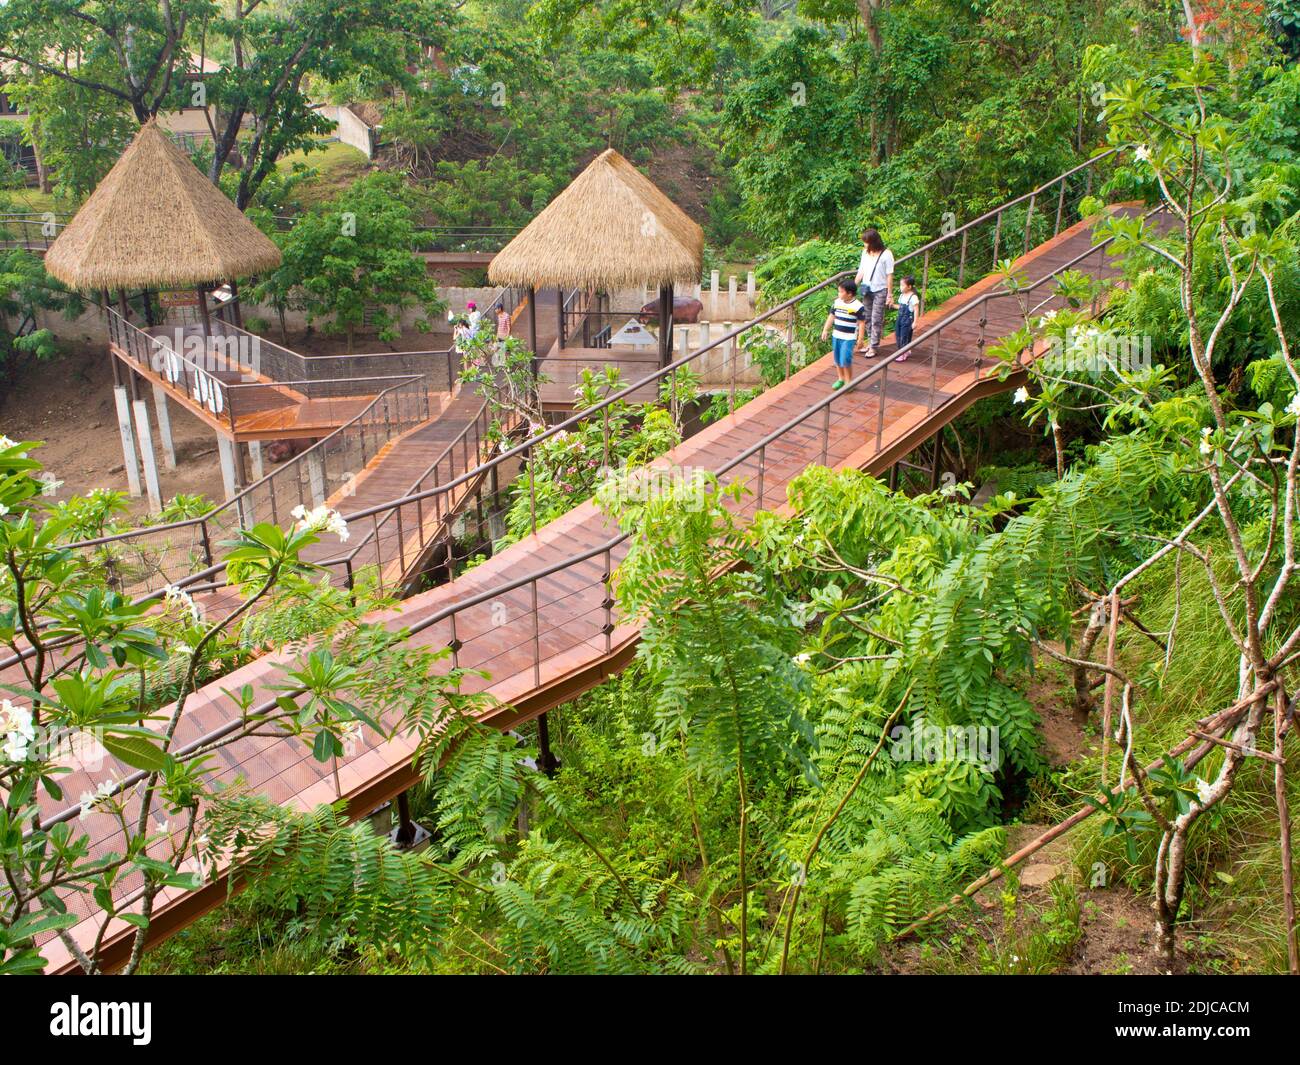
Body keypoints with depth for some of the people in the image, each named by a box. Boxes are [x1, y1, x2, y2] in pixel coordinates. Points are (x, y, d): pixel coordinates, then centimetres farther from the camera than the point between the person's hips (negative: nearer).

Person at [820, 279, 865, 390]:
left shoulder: (858, 306, -14)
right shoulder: (837, 302, 3)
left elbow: (862, 323, -10)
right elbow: (831, 316, 13)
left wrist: (860, 339, -10)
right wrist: (825, 330, 11)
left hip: (849, 338, -6)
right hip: (836, 335, 6)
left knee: (845, 360, -8)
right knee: (837, 359, 13)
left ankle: (848, 382, 7)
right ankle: (840, 379, 30)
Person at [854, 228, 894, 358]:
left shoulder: (886, 254, -13)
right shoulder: (865, 252, 3)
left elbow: (889, 276, -11)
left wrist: (890, 295, -11)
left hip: (880, 291, -6)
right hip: (867, 290, 6)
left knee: (876, 320, -3)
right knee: (868, 318, 12)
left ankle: (873, 347, 3)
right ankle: (870, 342, 26)